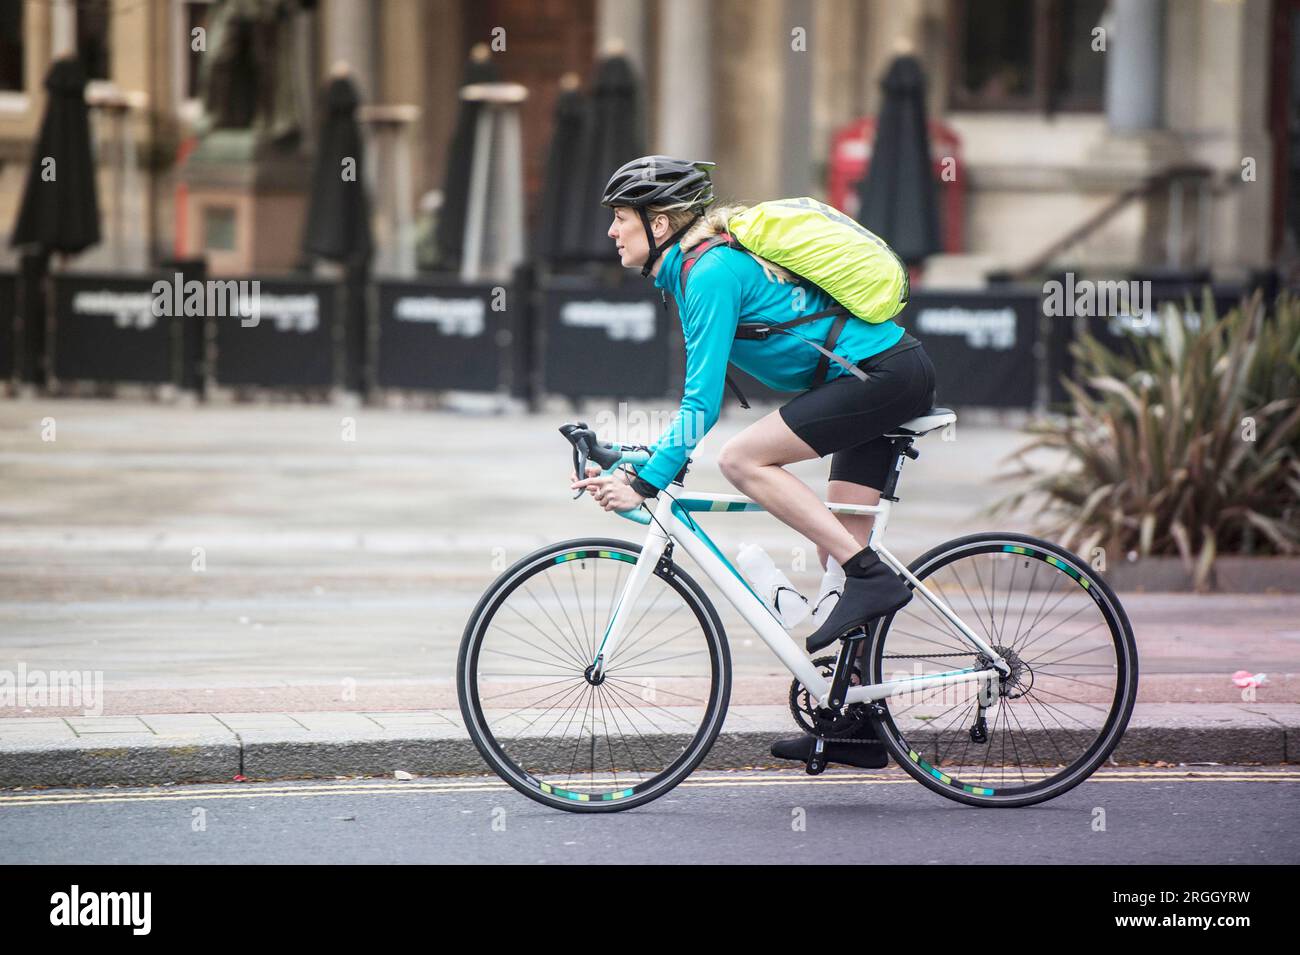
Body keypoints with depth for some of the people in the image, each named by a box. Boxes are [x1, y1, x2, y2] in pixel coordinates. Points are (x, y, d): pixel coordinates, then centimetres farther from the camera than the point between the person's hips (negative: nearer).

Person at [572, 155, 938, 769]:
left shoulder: (712, 273, -16)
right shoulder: (697, 267, 14)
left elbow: (703, 401, -20)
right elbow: (703, 392, 22)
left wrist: (647, 481, -19)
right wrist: (645, 460, 16)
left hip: (884, 375, -10)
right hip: (891, 376, 10)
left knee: (742, 458, -18)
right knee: (837, 550, 8)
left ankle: (872, 578, -17)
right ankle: (856, 726, 9)